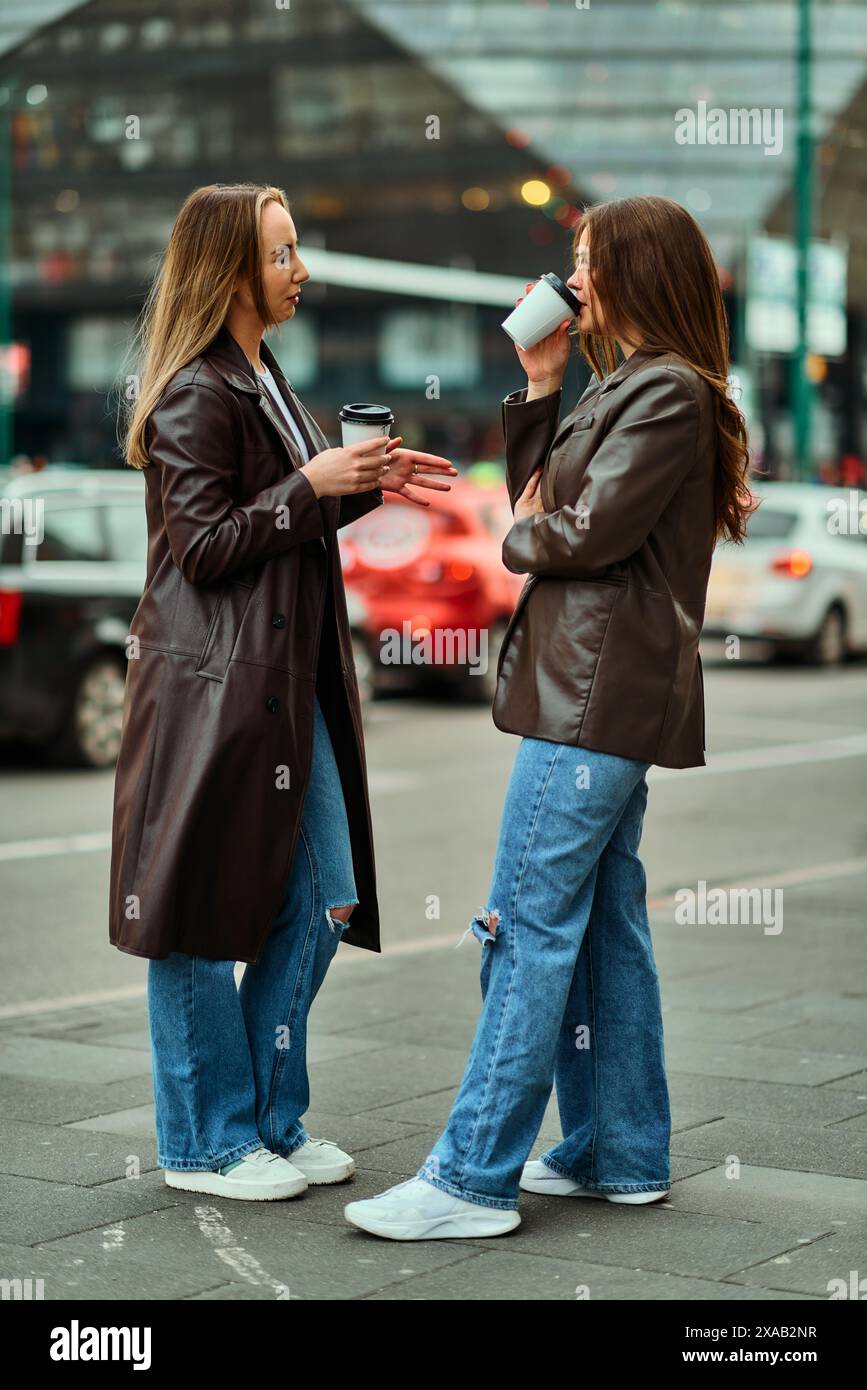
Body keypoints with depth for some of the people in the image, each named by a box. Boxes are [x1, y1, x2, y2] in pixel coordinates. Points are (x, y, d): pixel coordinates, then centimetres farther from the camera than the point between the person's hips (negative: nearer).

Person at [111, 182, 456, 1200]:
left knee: (324, 900, 10)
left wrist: (367, 484, 10)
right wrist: (313, 485, -18)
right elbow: (204, 546, -16)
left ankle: (273, 1117, 23)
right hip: (212, 685, -9)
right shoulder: (194, 396, -13)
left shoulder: (265, 381, 17)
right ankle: (208, 1142, 14)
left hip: (290, 682, 9)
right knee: (202, 915, 2)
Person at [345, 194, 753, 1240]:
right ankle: (619, 1153, 20)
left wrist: (521, 538, 3)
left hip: (597, 693, -10)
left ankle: (473, 1177, -8)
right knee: (603, 920, 13)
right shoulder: (625, 386, 19)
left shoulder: (667, 392, -12)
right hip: (604, 690, 10)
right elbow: (537, 495, 19)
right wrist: (539, 384, 11)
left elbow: (587, 532, -17)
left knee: (530, 925, -10)